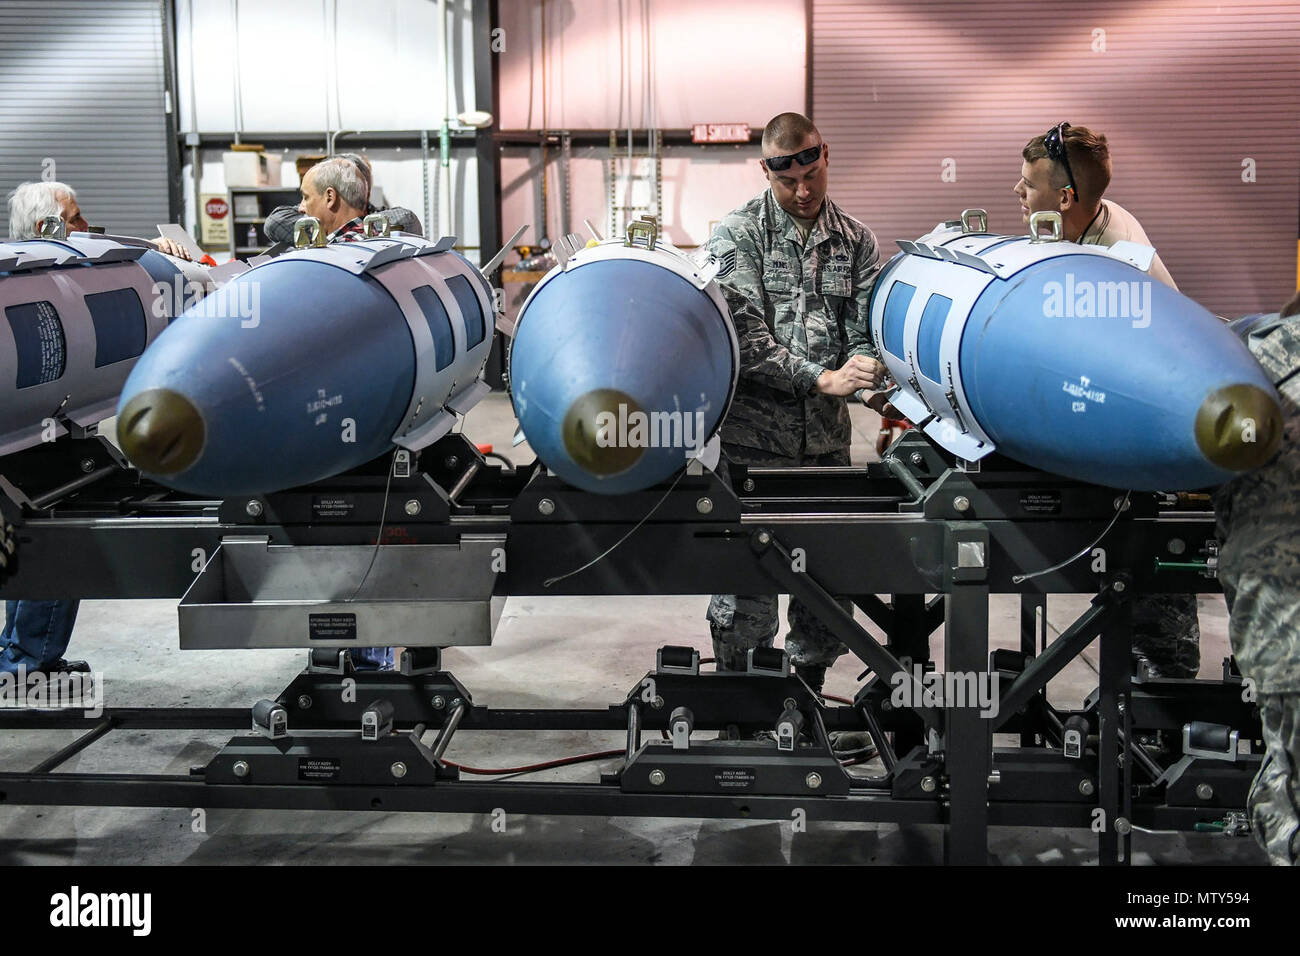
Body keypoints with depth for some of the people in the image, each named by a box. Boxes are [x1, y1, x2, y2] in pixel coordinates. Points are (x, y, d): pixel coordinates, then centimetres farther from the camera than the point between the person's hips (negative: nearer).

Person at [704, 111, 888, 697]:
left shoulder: (856, 241, 11)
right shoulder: (737, 235, -1)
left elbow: (866, 330, 5)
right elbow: (745, 334, -12)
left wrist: (870, 382, -16)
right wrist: (822, 378, -21)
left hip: (827, 438, 4)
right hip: (753, 435, -4)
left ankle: (810, 687, 30)